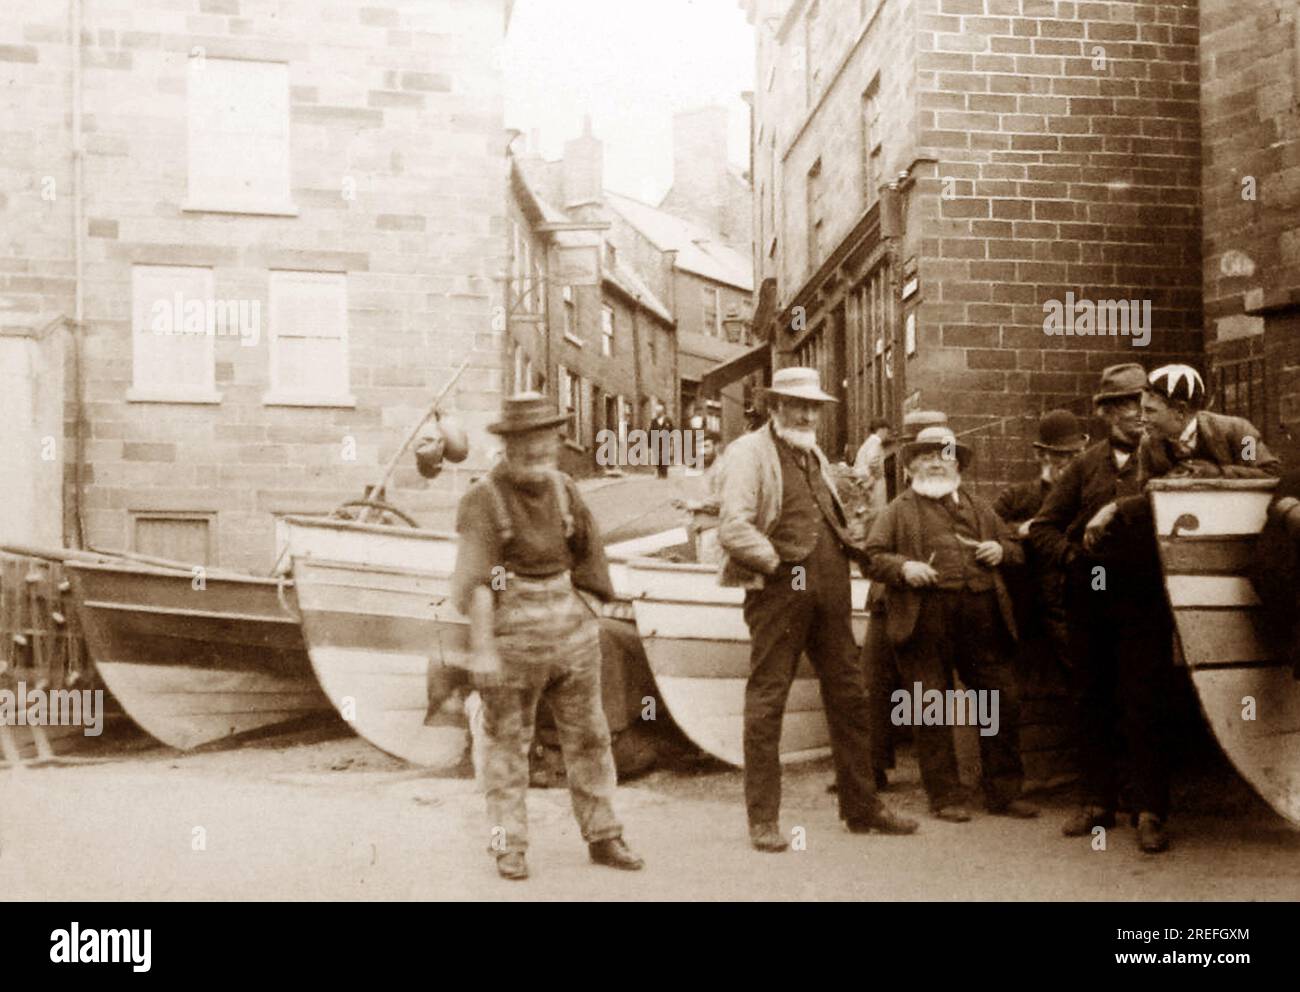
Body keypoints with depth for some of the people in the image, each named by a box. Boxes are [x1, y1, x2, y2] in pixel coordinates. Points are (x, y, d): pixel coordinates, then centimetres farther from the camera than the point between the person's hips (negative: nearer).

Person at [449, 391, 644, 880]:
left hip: (570, 630, 6)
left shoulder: (563, 489, 6)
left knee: (589, 735, 10)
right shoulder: (483, 498, -12)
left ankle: (602, 837, 22)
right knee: (507, 741, 4)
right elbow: (475, 578, -19)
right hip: (512, 634, -5)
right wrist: (482, 648, -26)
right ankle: (509, 847, 15)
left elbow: (587, 549, 18)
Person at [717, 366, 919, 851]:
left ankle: (862, 806, 21)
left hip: (829, 591, 8)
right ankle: (763, 819, 5)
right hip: (778, 590, -8)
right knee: (766, 699, -2)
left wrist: (849, 551, 16)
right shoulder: (749, 452, -4)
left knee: (848, 695, 10)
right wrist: (777, 562, -12)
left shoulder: (815, 456, 22)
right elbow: (733, 529, -15)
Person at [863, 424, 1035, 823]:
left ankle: (1003, 793, 14)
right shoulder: (899, 510, 14)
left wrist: (1001, 550, 6)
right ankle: (945, 797, 8)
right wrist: (903, 567, -14)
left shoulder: (979, 508, 25)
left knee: (1003, 701, 2)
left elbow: (1015, 547, 29)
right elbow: (872, 556, 5)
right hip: (925, 616, -3)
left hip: (981, 614, 3)